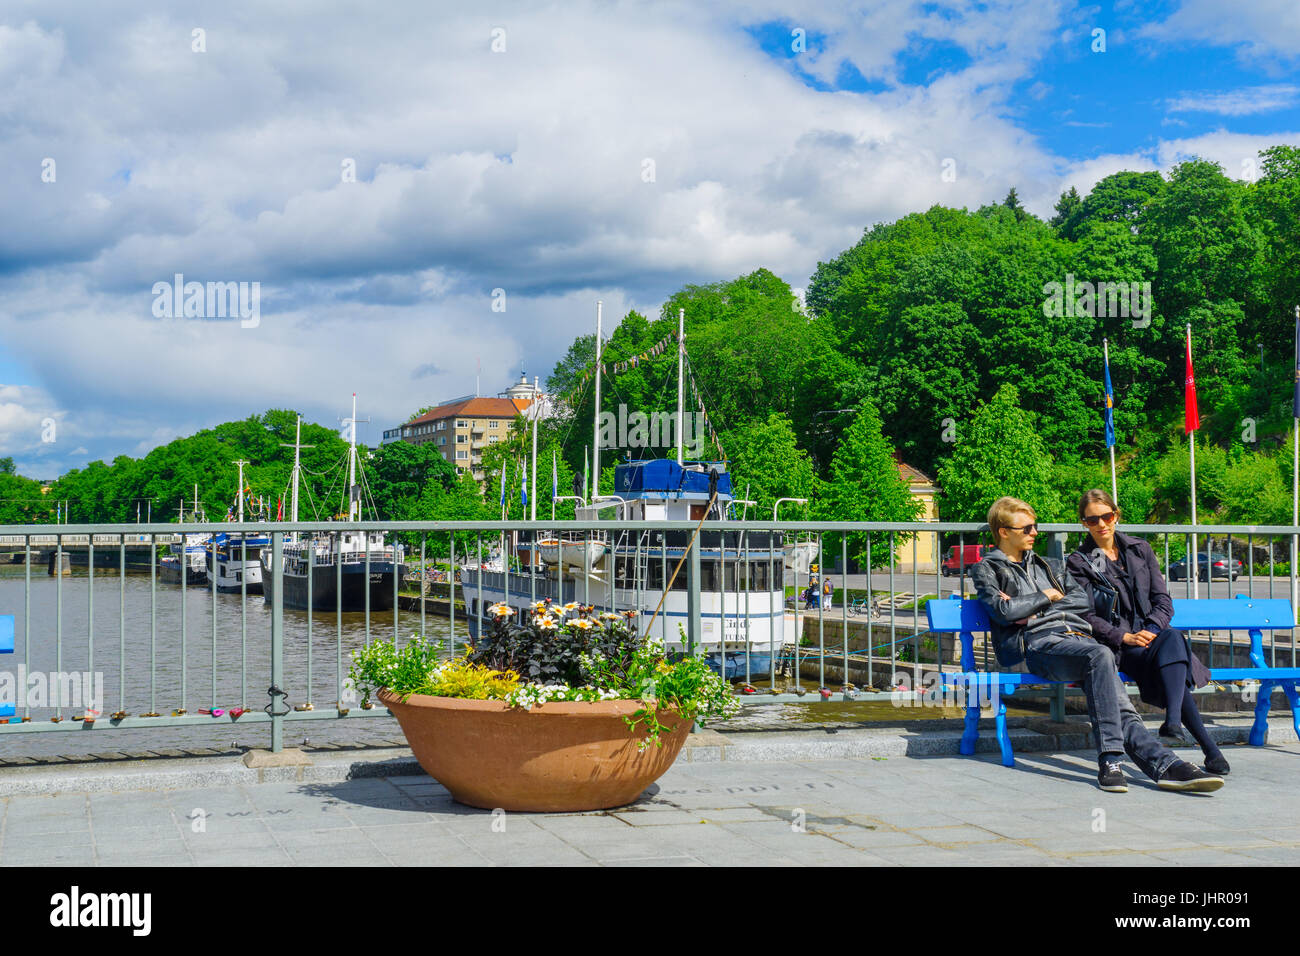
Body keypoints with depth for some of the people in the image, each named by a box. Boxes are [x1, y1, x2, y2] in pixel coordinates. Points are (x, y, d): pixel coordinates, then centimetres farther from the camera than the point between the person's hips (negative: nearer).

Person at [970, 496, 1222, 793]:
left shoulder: (1048, 566, 33)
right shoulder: (987, 570, 17)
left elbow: (1084, 598, 16)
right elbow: (1002, 610, -4)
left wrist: (1034, 608, 4)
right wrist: (1046, 596, 8)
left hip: (1079, 635, 6)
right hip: (1039, 643, -6)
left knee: (1121, 705, -20)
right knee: (1100, 655, -36)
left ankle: (1165, 765, -39)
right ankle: (1110, 760, -42)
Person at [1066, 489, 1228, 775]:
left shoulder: (1140, 549, 18)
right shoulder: (1079, 563, 8)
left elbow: (1163, 600, 11)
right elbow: (1087, 616, -1)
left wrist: (1152, 629, -10)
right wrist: (1124, 637, -16)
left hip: (1155, 633, 3)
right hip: (1117, 643, -3)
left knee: (1172, 638, -36)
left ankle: (1173, 721, -54)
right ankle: (1210, 749, -44)